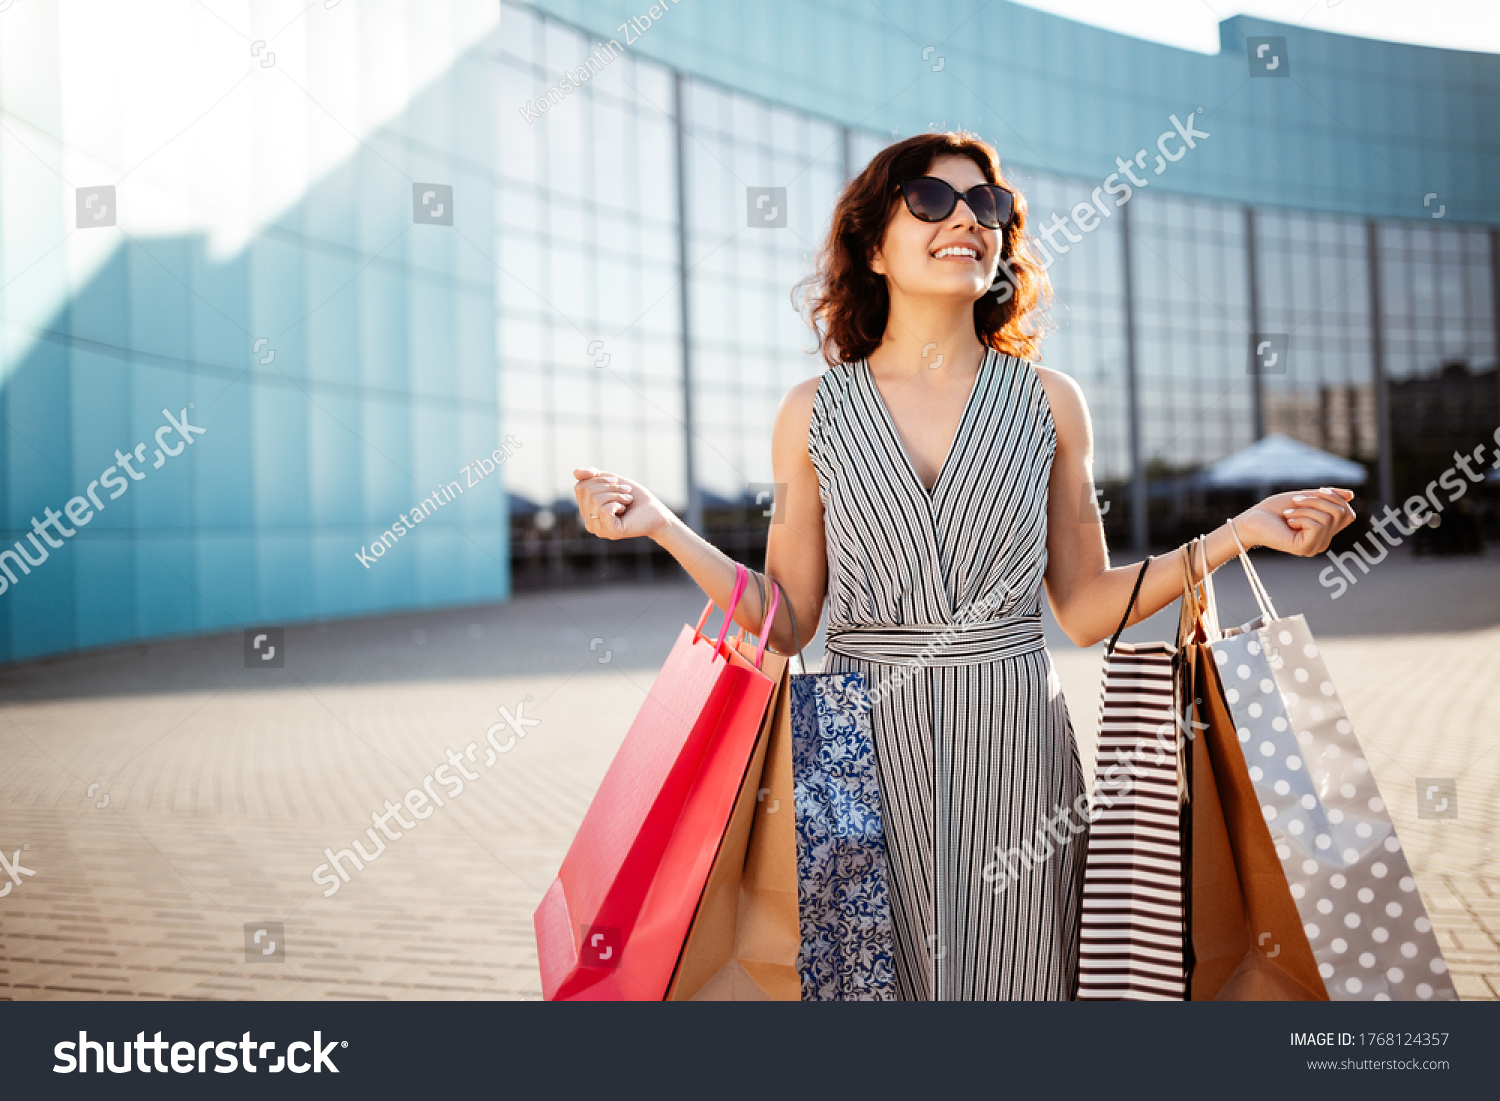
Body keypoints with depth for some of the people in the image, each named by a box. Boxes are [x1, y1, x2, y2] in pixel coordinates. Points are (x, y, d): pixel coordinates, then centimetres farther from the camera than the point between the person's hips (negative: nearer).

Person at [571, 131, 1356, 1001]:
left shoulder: (1048, 401, 5)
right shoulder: (816, 411, 3)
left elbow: (1086, 610, 6)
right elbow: (786, 625, 2)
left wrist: (1241, 533, -2)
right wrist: (663, 527, -7)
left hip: (1014, 743, 1)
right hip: (867, 743, 0)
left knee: (1015, 979, 6)